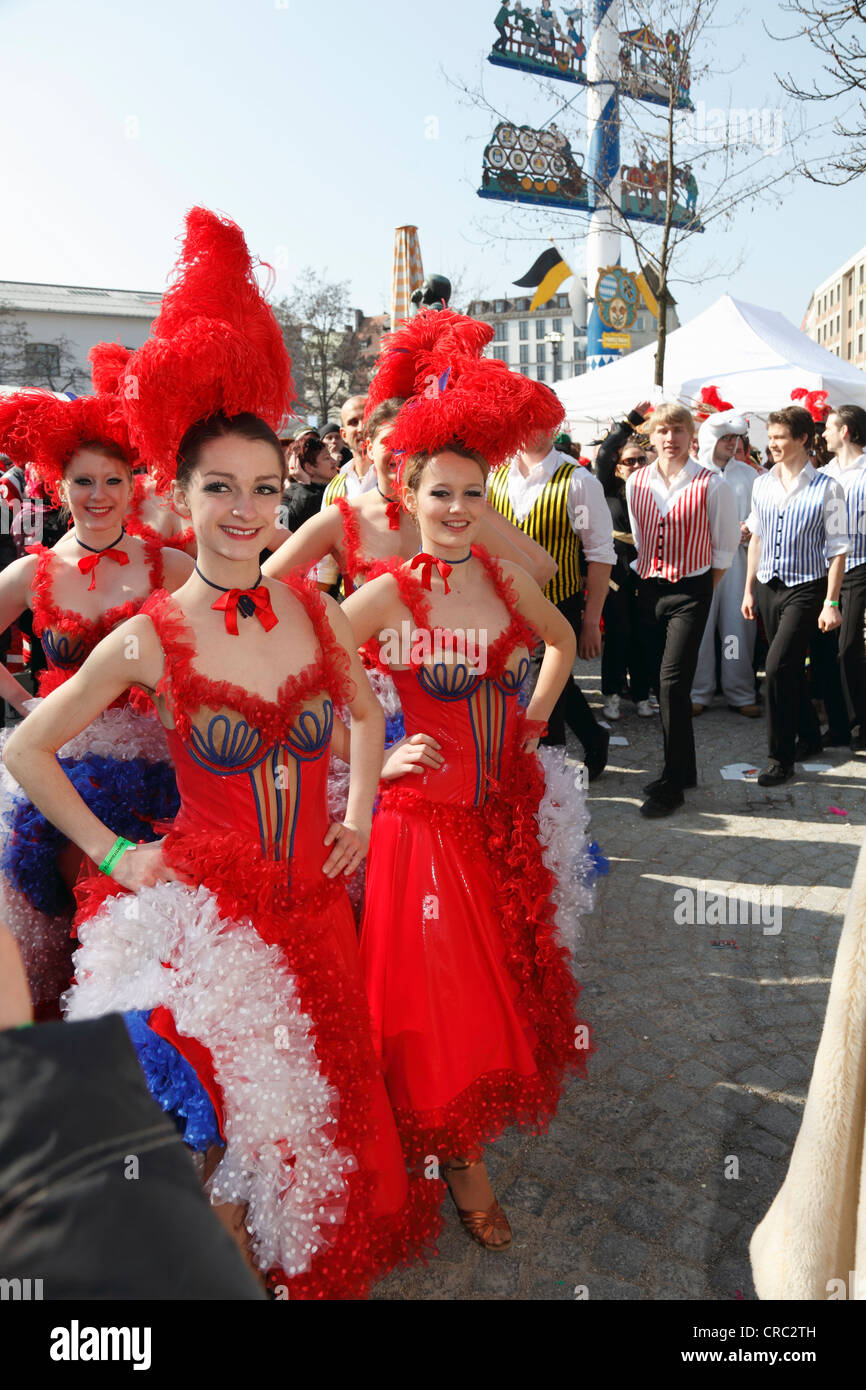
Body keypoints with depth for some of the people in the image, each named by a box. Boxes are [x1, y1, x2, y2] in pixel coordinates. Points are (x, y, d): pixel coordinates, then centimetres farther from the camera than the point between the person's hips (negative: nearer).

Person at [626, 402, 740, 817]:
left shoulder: (712, 486, -8)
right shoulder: (636, 482, 5)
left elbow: (725, 547, 2)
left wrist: (701, 590, 4)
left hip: (690, 589, -5)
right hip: (648, 586, 5)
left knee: (672, 680, -13)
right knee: (661, 678, 9)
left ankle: (672, 785, -3)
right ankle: (684, 768, 24)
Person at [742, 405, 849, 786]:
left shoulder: (826, 488, -8)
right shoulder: (762, 484, 7)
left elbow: (837, 549, -7)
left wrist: (831, 603, -11)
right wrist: (749, 589, 12)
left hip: (805, 588, -5)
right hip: (767, 587, 5)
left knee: (778, 668, -14)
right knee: (789, 671, 13)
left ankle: (781, 758, -2)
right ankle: (811, 737, 34)